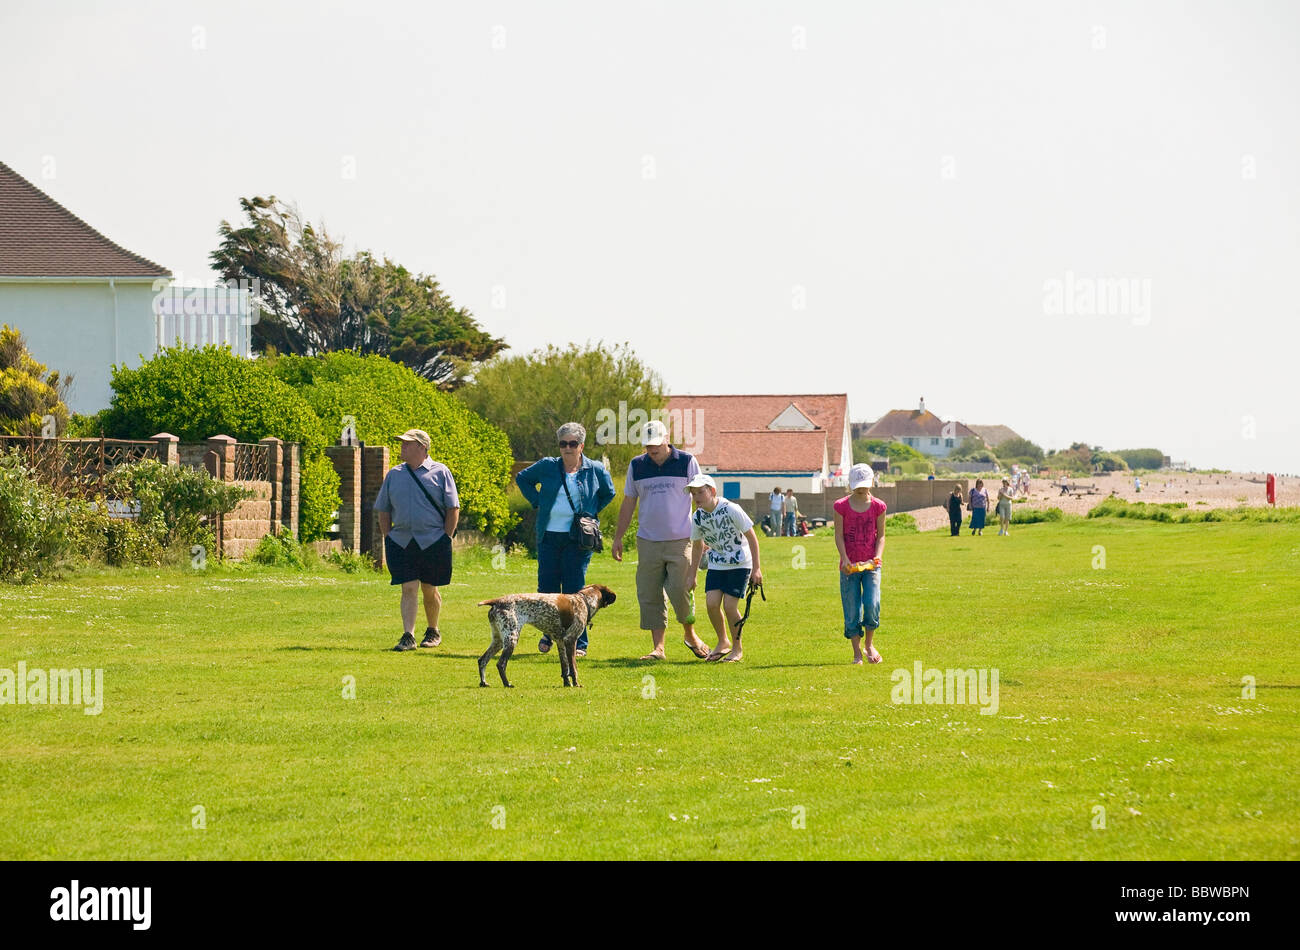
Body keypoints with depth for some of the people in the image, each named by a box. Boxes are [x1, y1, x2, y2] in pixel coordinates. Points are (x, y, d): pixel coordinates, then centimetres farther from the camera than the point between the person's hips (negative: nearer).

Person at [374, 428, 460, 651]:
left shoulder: (440, 472, 1)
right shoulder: (394, 474, 11)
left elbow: (453, 509, 1)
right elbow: (383, 511, 15)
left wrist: (446, 539, -5)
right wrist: (387, 540, 7)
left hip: (433, 541, -2)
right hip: (401, 541, 2)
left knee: (430, 590, 7)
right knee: (409, 589, -7)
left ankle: (433, 632, 26)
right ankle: (408, 636, -12)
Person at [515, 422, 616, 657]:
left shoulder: (595, 470, 3)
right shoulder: (547, 466, 4)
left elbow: (608, 493, 20)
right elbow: (522, 478, 18)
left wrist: (591, 512, 7)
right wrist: (537, 502, 7)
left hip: (577, 538, -2)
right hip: (549, 537, 2)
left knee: (574, 591, -4)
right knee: (547, 587, 4)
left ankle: (579, 643, 1)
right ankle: (549, 634, 23)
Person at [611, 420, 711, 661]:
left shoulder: (687, 462, 1)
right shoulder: (637, 466, 8)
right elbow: (628, 504, 15)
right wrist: (618, 538, 13)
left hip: (680, 540, -3)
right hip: (648, 541, 3)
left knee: (681, 591, -9)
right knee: (650, 596, 0)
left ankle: (690, 635, 16)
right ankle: (657, 647, 6)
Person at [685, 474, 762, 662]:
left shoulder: (730, 510, -21)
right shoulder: (697, 518, -5)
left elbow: (751, 537, -13)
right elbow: (697, 546, 12)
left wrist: (756, 569, -13)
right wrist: (693, 575, 14)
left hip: (739, 563, -5)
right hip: (716, 565, 5)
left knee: (729, 605, -12)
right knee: (711, 602, -10)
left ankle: (737, 649, 6)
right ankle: (723, 643, 13)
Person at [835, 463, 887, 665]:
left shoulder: (877, 506, 2)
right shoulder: (841, 506, -1)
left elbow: (881, 535, 6)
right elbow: (839, 535, -2)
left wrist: (877, 557, -10)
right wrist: (845, 559, -14)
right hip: (849, 565, 0)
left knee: (872, 606, -15)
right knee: (852, 612, -1)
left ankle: (869, 644, 8)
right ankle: (857, 653, 11)